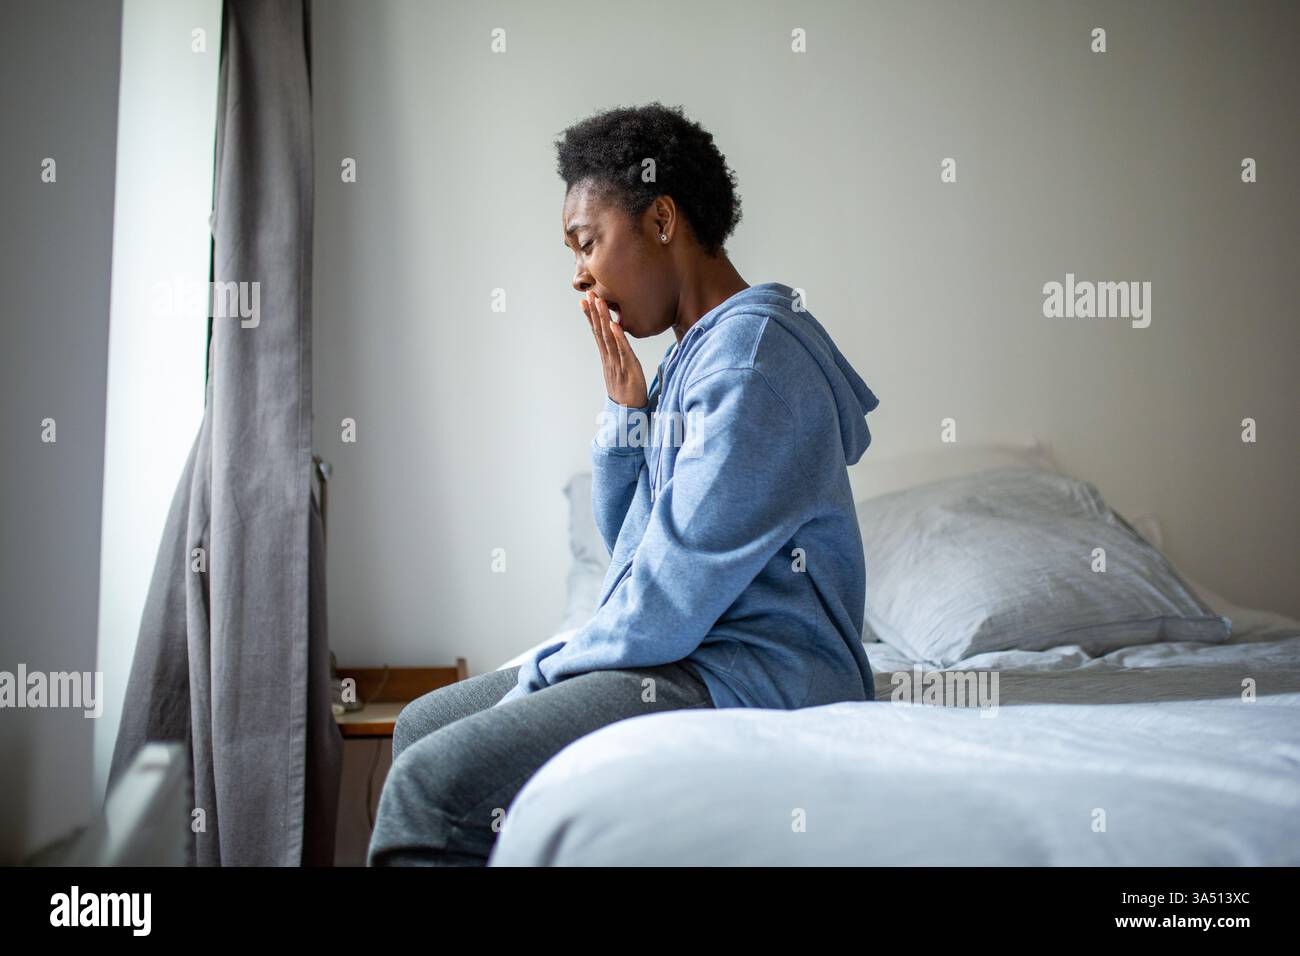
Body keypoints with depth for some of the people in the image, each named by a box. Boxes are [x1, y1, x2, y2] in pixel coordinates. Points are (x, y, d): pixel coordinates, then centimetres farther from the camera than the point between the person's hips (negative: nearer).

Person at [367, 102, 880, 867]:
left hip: (759, 680, -10)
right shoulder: (693, 354, 16)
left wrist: (543, 672, -5)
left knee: (434, 785, -22)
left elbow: (671, 599, -19)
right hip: (695, 654, 10)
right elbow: (630, 548, 21)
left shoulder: (753, 356, -15)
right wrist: (626, 409, 7)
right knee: (423, 725, 15)